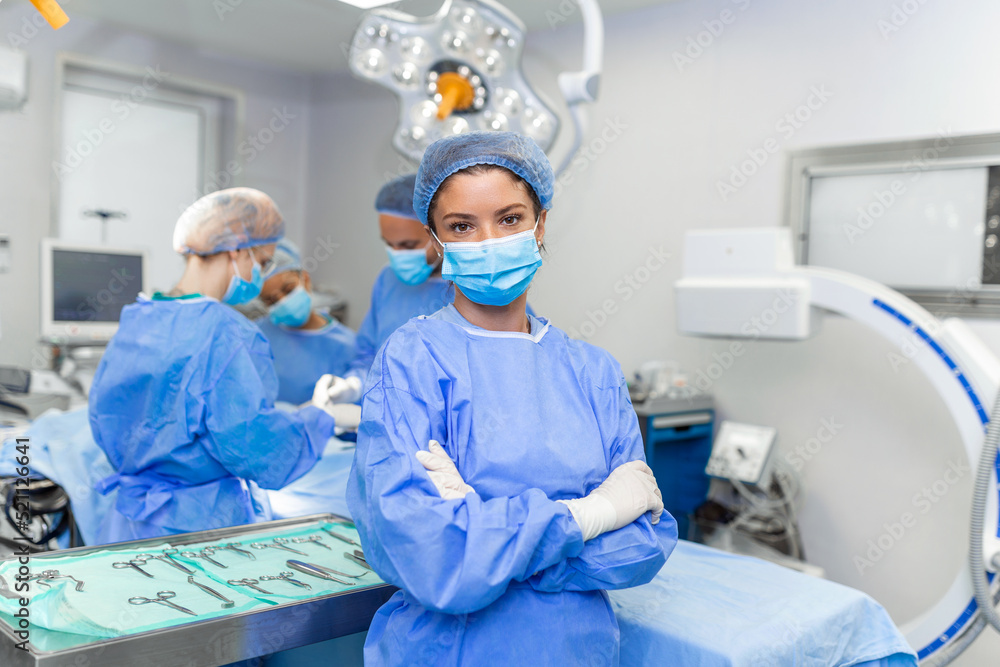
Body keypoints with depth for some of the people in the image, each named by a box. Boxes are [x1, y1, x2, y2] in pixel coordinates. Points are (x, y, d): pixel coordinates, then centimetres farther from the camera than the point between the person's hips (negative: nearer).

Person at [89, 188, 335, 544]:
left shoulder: (134, 319, 5)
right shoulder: (226, 333, -19)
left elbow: (103, 418, 15)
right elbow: (252, 444, -21)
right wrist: (316, 416, -5)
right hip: (205, 525, -8)